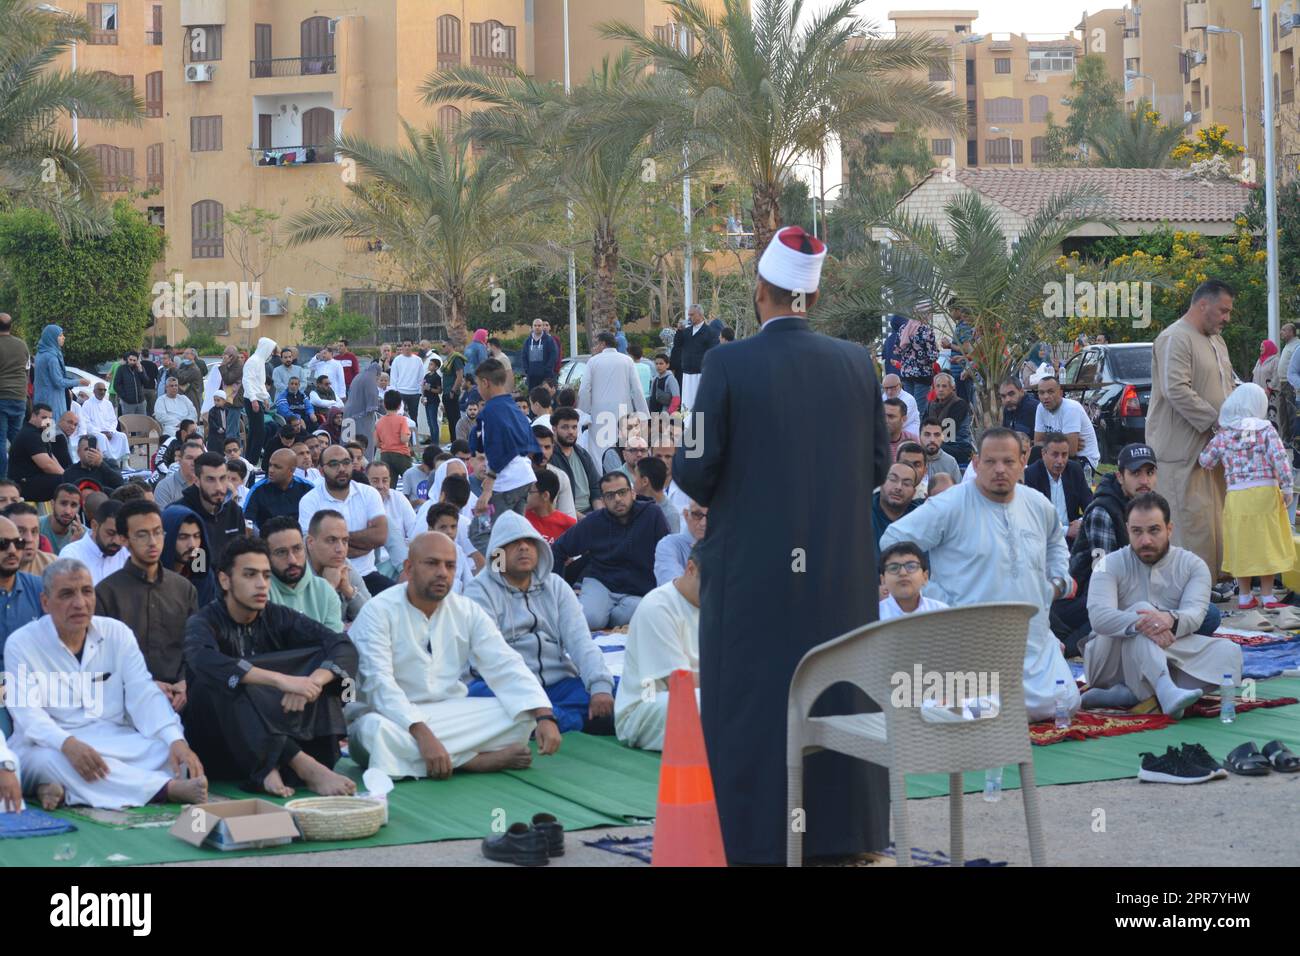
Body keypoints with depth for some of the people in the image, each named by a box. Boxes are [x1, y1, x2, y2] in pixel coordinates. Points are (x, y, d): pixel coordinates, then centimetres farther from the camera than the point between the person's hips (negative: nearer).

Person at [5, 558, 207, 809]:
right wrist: (68, 744, -36)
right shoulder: (21, 645, -3)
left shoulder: (117, 633, 6)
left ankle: (61, 789, -34)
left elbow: (144, 694, -3)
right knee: (49, 760, -38)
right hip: (53, 746, -3)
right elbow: (27, 713, -15)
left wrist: (176, 741, -22)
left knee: (168, 749, -23)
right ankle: (169, 788, -38)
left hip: (115, 739, 3)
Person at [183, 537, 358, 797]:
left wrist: (312, 683, -30)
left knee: (325, 664, -11)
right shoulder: (205, 623, -9)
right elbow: (203, 660, -34)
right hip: (219, 744, -4)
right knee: (215, 682, -32)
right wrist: (281, 680, -44)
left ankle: (275, 767, -29)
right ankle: (303, 765, -42)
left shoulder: (278, 617, 3)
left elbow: (344, 648, -8)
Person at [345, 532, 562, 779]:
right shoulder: (379, 612, -10)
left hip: (450, 716, 4)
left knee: (523, 716, -14)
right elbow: (379, 682, -21)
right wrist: (423, 735, -35)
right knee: (373, 730, -39)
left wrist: (545, 716, -21)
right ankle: (476, 760, -27)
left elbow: (506, 666, -3)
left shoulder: (468, 612, 5)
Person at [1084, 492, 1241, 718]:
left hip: (1171, 656, 3)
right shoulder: (1111, 565, -3)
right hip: (1111, 663, -3)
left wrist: (1171, 620, -41)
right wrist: (1140, 624, -42)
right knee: (1142, 610, -28)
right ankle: (1166, 692, -51)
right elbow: (1099, 616, -22)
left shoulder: (1192, 565, 4)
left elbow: (1194, 613, -15)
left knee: (1229, 653, -20)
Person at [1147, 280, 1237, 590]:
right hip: (1183, 448, -9)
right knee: (1191, 519, -9)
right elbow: (1176, 391, -23)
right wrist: (1217, 422, -20)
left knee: (1213, 516, 10)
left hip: (1212, 446, 9)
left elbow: (1225, 389, 25)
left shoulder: (1216, 341, 19)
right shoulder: (1175, 339, -13)